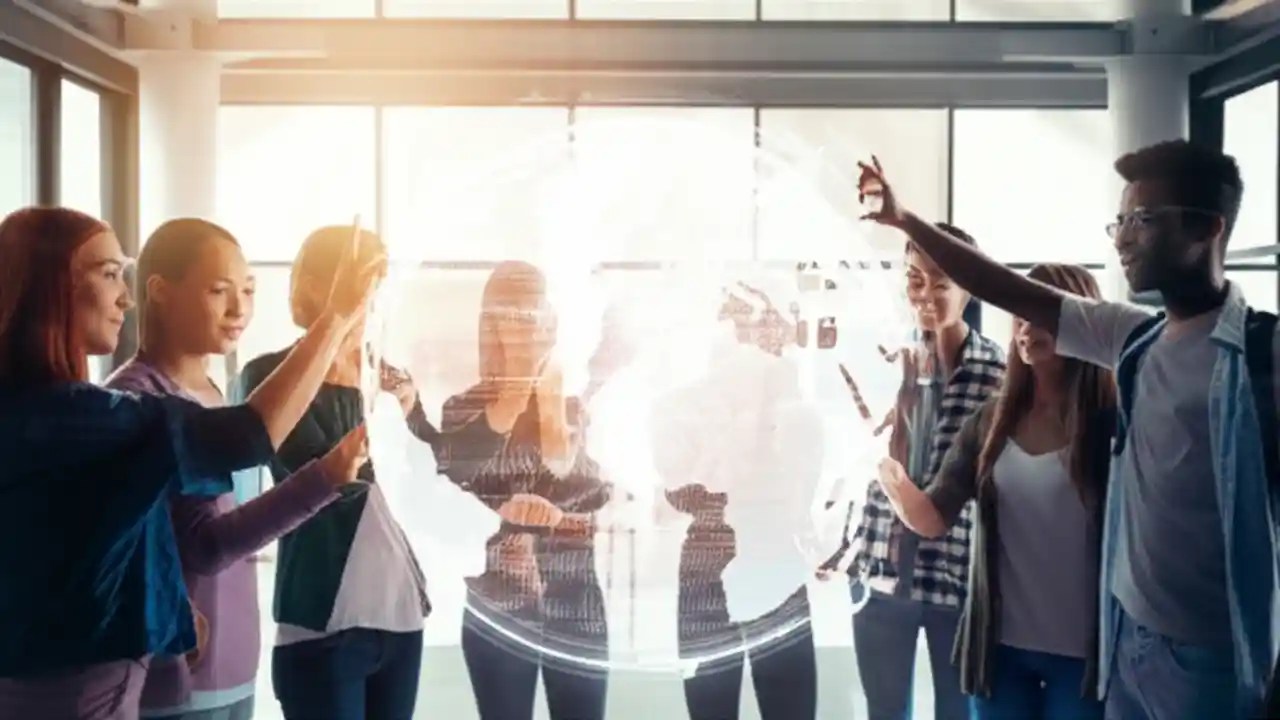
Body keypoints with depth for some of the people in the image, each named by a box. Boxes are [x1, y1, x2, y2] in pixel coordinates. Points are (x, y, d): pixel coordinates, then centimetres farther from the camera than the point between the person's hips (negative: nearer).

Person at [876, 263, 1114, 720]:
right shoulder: (992, 422, 2)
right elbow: (931, 519, -3)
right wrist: (884, 465, -20)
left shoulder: (1112, 422, -9)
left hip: (1082, 652, -4)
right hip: (999, 645, 4)